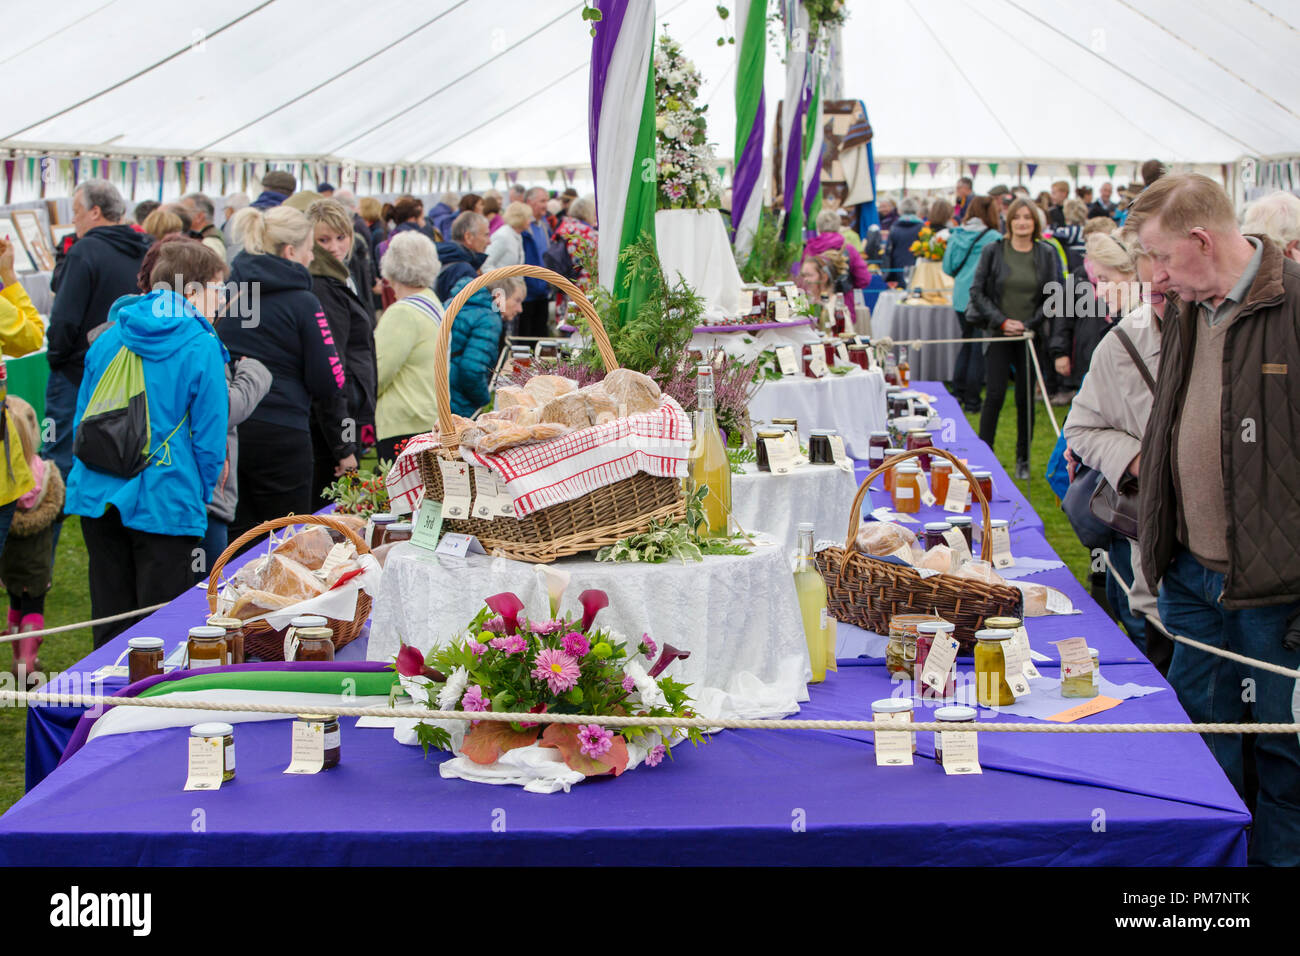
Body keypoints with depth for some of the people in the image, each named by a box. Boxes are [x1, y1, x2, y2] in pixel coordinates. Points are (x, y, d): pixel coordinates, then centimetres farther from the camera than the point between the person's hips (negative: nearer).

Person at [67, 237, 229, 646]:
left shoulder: (107, 338, 7)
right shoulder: (201, 348, -10)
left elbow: (82, 417, 13)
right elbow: (209, 438, -8)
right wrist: (200, 494, 7)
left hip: (97, 496, 5)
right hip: (165, 502, -5)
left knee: (110, 622, 14)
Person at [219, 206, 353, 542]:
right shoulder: (302, 302, -6)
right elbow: (328, 381, -6)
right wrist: (343, 447, 2)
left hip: (223, 427, 5)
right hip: (279, 435, -5)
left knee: (236, 538, 11)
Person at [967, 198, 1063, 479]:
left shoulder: (1046, 254, 3)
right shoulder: (993, 251, 1)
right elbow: (977, 291, 0)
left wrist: (1029, 324, -9)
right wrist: (1001, 320, -10)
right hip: (999, 335, -1)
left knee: (1026, 399, 4)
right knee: (994, 395, -9)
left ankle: (1023, 460, 16)